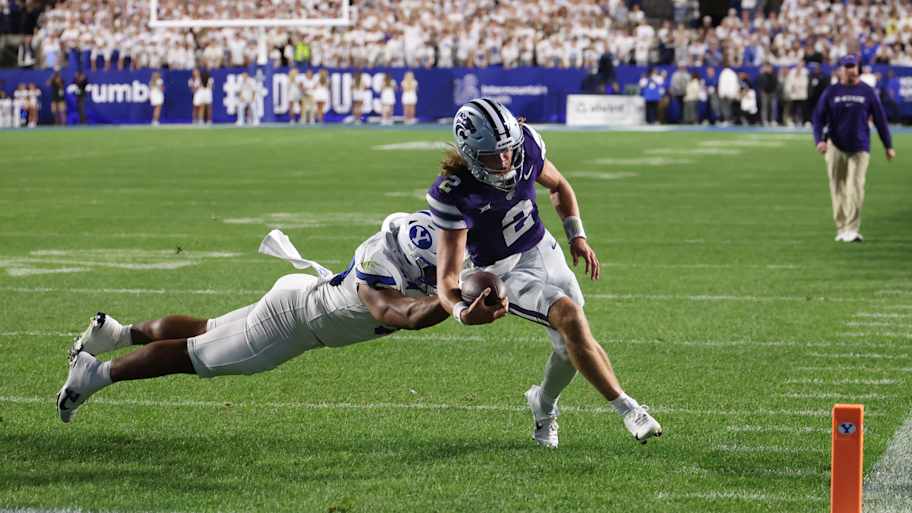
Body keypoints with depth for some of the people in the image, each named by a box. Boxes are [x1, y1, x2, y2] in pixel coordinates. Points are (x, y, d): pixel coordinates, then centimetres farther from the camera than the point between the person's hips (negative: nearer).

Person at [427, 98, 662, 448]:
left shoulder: (526, 146, -17)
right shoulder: (453, 194, -31)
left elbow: (557, 186, 8)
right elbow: (447, 277, -31)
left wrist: (577, 236, -1)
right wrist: (463, 312, -51)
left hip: (543, 250, 5)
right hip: (503, 272, -5)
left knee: (572, 346, 2)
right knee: (569, 315, -28)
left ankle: (544, 405, 36)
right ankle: (626, 408, -19)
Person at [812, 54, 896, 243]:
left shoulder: (867, 92, 4)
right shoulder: (831, 92, 5)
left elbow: (880, 119, 8)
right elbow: (819, 118, 3)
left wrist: (888, 146, 6)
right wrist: (820, 139, -14)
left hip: (860, 148, -1)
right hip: (836, 147, 1)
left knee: (856, 188, -11)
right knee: (838, 189, 3)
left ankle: (851, 230, -14)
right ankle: (841, 229, 12)